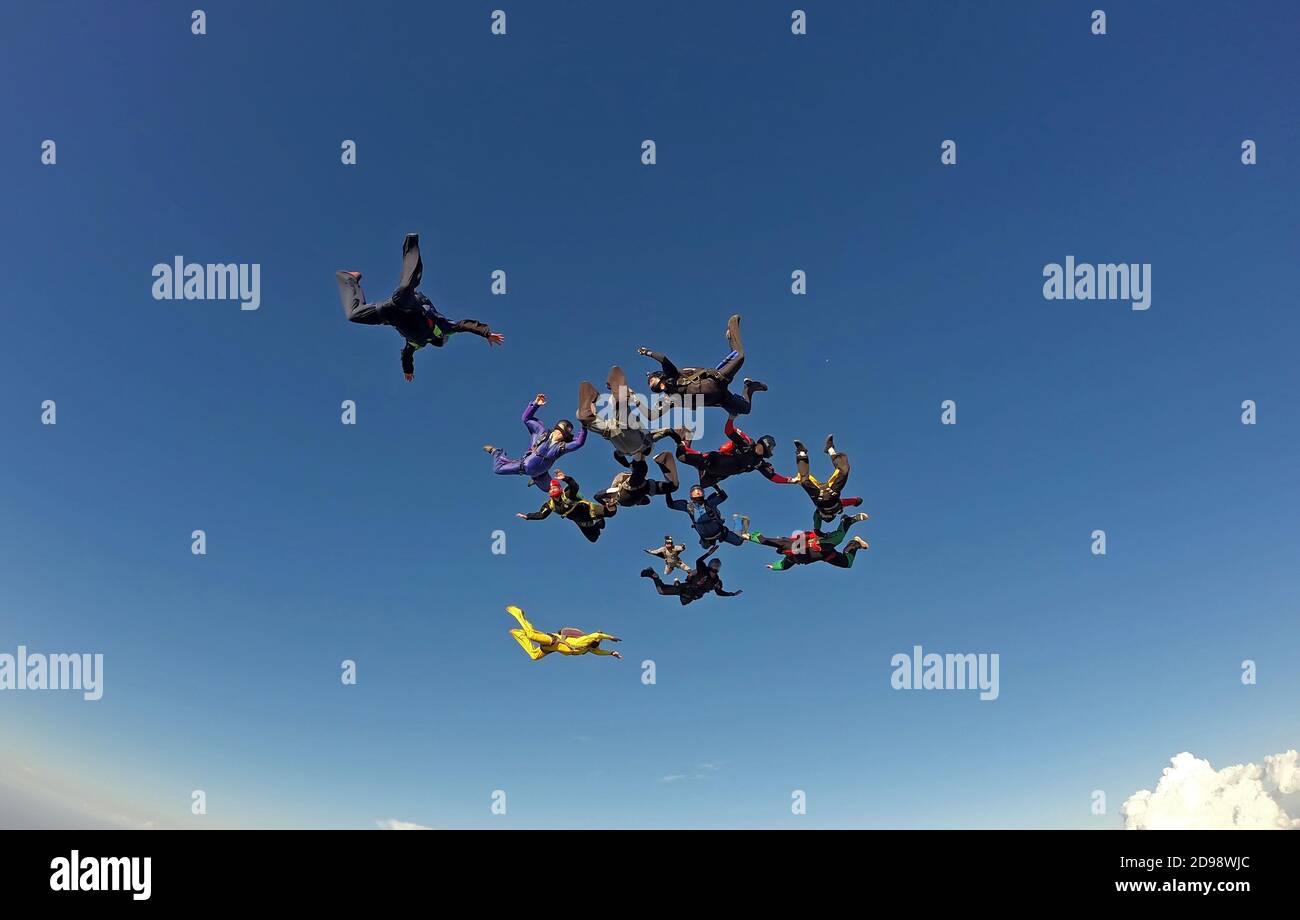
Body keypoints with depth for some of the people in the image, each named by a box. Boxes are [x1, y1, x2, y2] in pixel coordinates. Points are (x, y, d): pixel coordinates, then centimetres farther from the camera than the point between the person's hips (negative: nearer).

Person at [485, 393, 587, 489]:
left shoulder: (562, 447, -17)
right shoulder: (542, 432, -14)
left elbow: (579, 442, -35)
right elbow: (527, 418, -12)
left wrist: (583, 426, -46)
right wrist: (535, 404, -25)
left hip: (539, 473, 2)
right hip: (524, 465, -2)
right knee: (498, 468, 0)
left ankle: (536, 480, 48)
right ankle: (496, 452, 33)